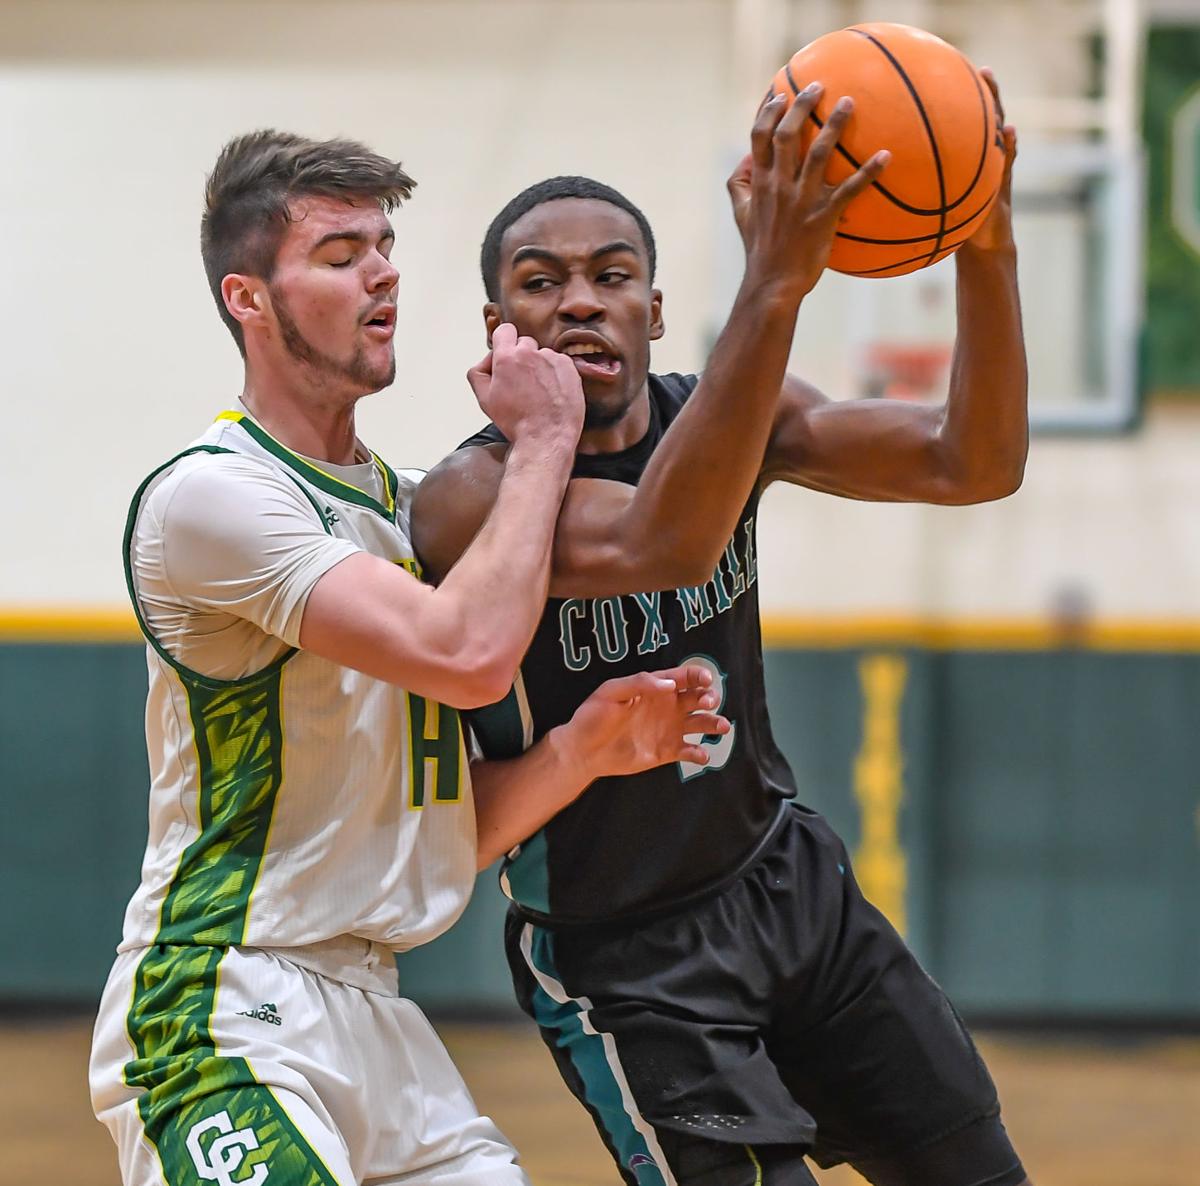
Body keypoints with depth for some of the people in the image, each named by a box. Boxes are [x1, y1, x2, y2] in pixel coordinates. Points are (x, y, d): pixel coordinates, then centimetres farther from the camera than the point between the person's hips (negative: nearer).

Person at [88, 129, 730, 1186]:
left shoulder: (412, 506, 16)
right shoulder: (207, 493, -12)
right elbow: (469, 654, -24)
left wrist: (580, 751, -1)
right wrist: (543, 440, -11)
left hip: (370, 1012, 9)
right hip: (226, 1010, -9)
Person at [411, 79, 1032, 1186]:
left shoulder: (729, 416, -5)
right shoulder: (469, 499, -24)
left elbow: (972, 462, -15)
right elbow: (658, 547, -45)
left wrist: (987, 254, -33)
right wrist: (775, 286, -55)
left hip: (786, 874, 7)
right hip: (622, 956, -7)